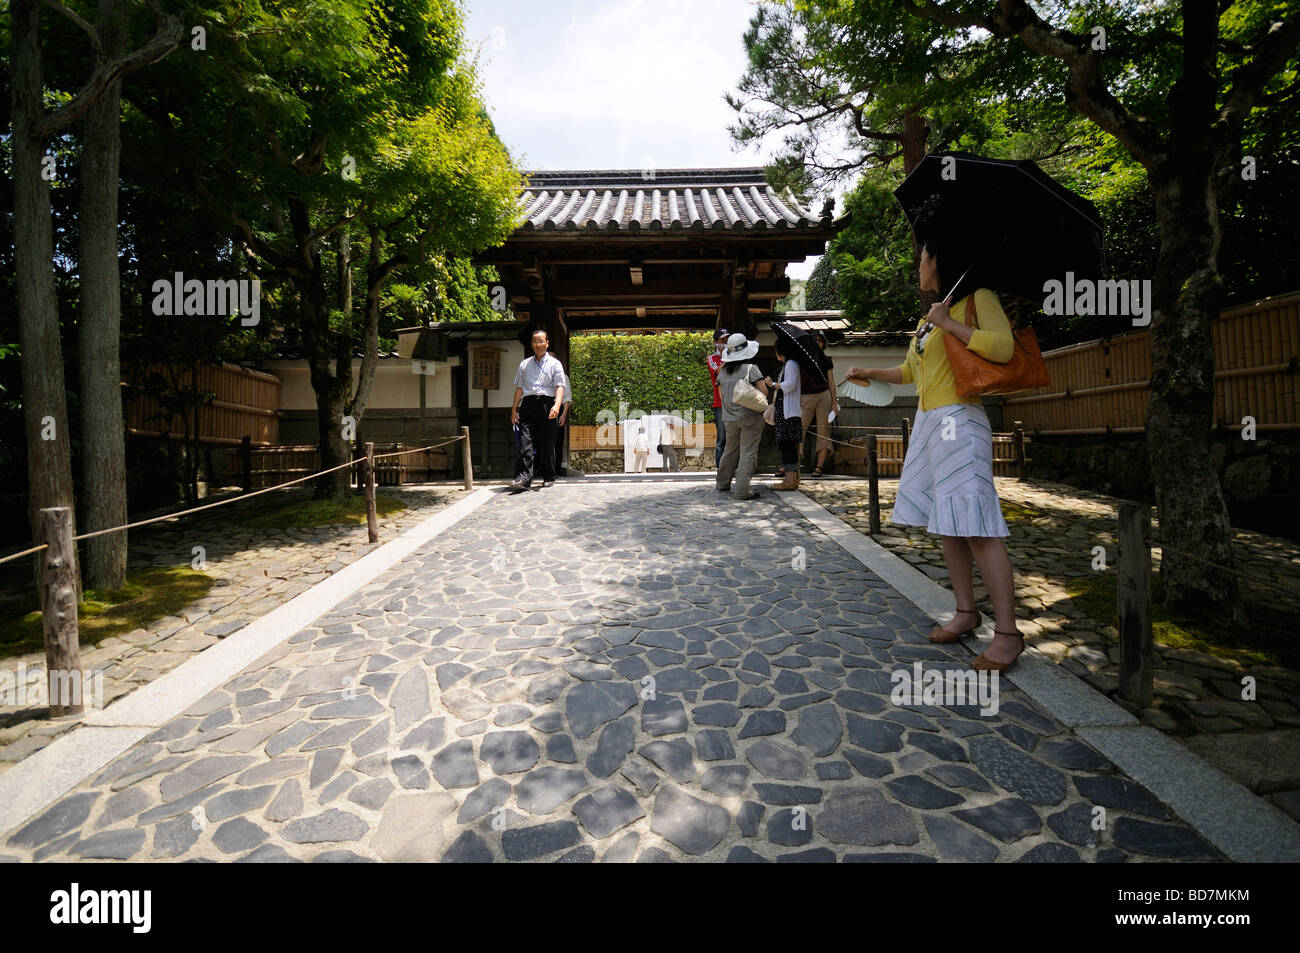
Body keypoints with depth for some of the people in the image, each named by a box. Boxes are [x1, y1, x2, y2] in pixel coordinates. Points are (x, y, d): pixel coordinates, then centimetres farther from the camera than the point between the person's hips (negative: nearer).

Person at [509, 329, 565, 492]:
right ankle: (523, 478, -17)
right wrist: (514, 409, 14)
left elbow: (559, 386, -1)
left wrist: (557, 405, -18)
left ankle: (549, 477, 13)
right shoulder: (524, 364, 19)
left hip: (546, 403, -2)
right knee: (525, 441, -11)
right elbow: (519, 387, 20)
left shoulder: (554, 364, 10)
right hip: (528, 404, 2)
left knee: (546, 443, 2)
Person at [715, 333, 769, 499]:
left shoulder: (722, 371, 6)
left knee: (730, 450, 21)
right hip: (750, 417, -5)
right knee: (748, 453, -1)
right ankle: (742, 490, -3)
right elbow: (764, 392, -11)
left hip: (729, 418, 5)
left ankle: (723, 483, 34)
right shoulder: (750, 368, -8)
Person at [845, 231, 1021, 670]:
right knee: (947, 523, 10)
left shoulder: (977, 297, -2)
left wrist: (948, 324, -14)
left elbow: (1002, 346, -19)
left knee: (975, 526, -12)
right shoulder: (930, 315, 22)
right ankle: (966, 612, 20)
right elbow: (910, 371, 32)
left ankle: (1007, 632, -4)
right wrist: (871, 373, 23)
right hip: (928, 420, 9)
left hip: (959, 419, -9)